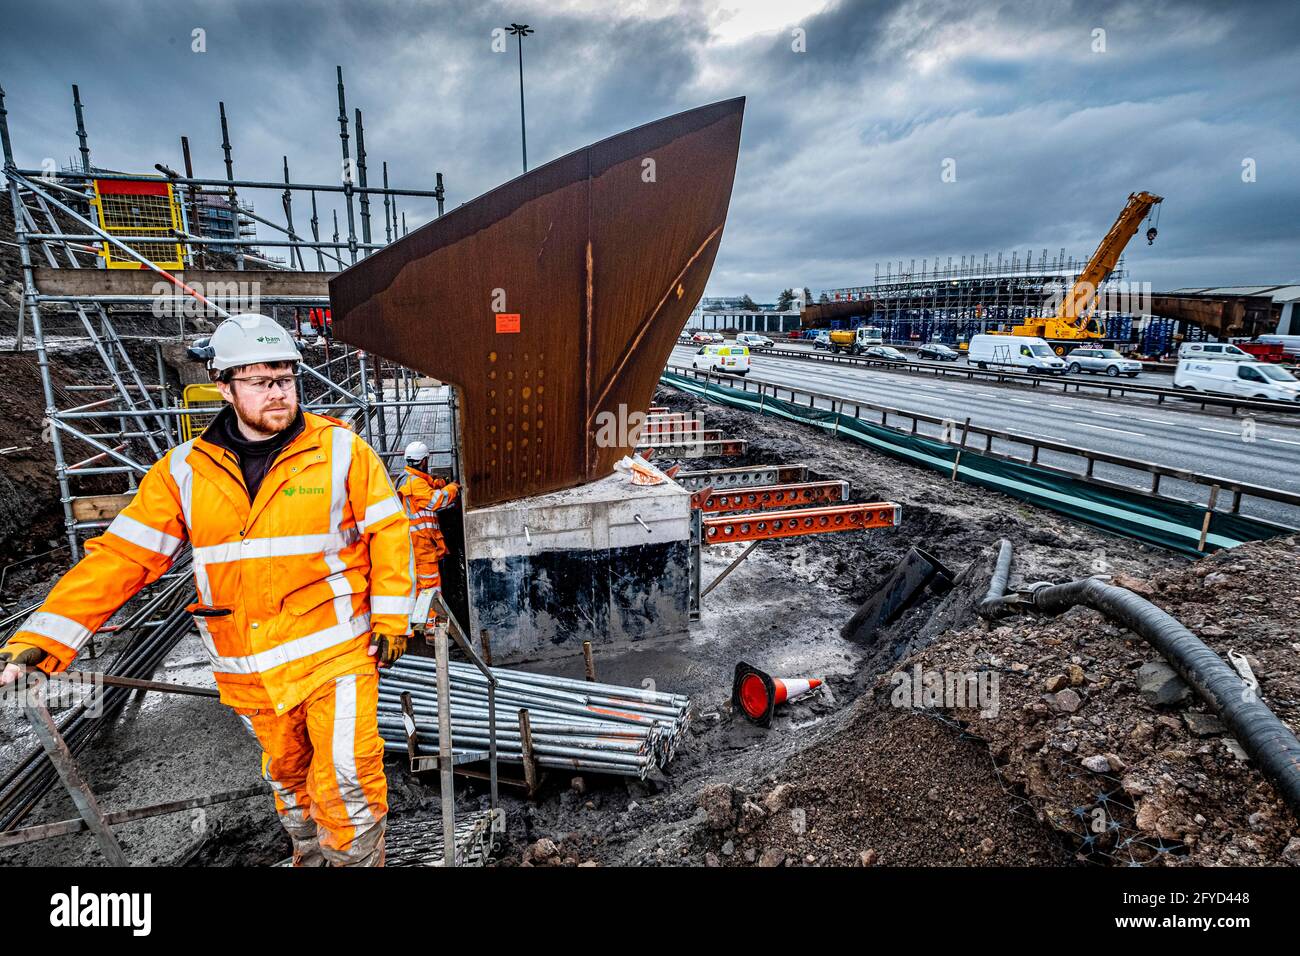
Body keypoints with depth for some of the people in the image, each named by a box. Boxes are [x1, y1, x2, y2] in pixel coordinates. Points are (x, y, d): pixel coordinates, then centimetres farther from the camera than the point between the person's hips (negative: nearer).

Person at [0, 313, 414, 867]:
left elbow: (388, 530, -4)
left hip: (336, 649, -3)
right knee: (287, 776, 23)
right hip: (250, 670, 4)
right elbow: (124, 554, -2)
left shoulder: (341, 449, -8)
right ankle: (310, 855, 48)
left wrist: (391, 618, -7)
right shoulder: (185, 472, -1)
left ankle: (358, 859, 21)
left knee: (345, 781, -5)